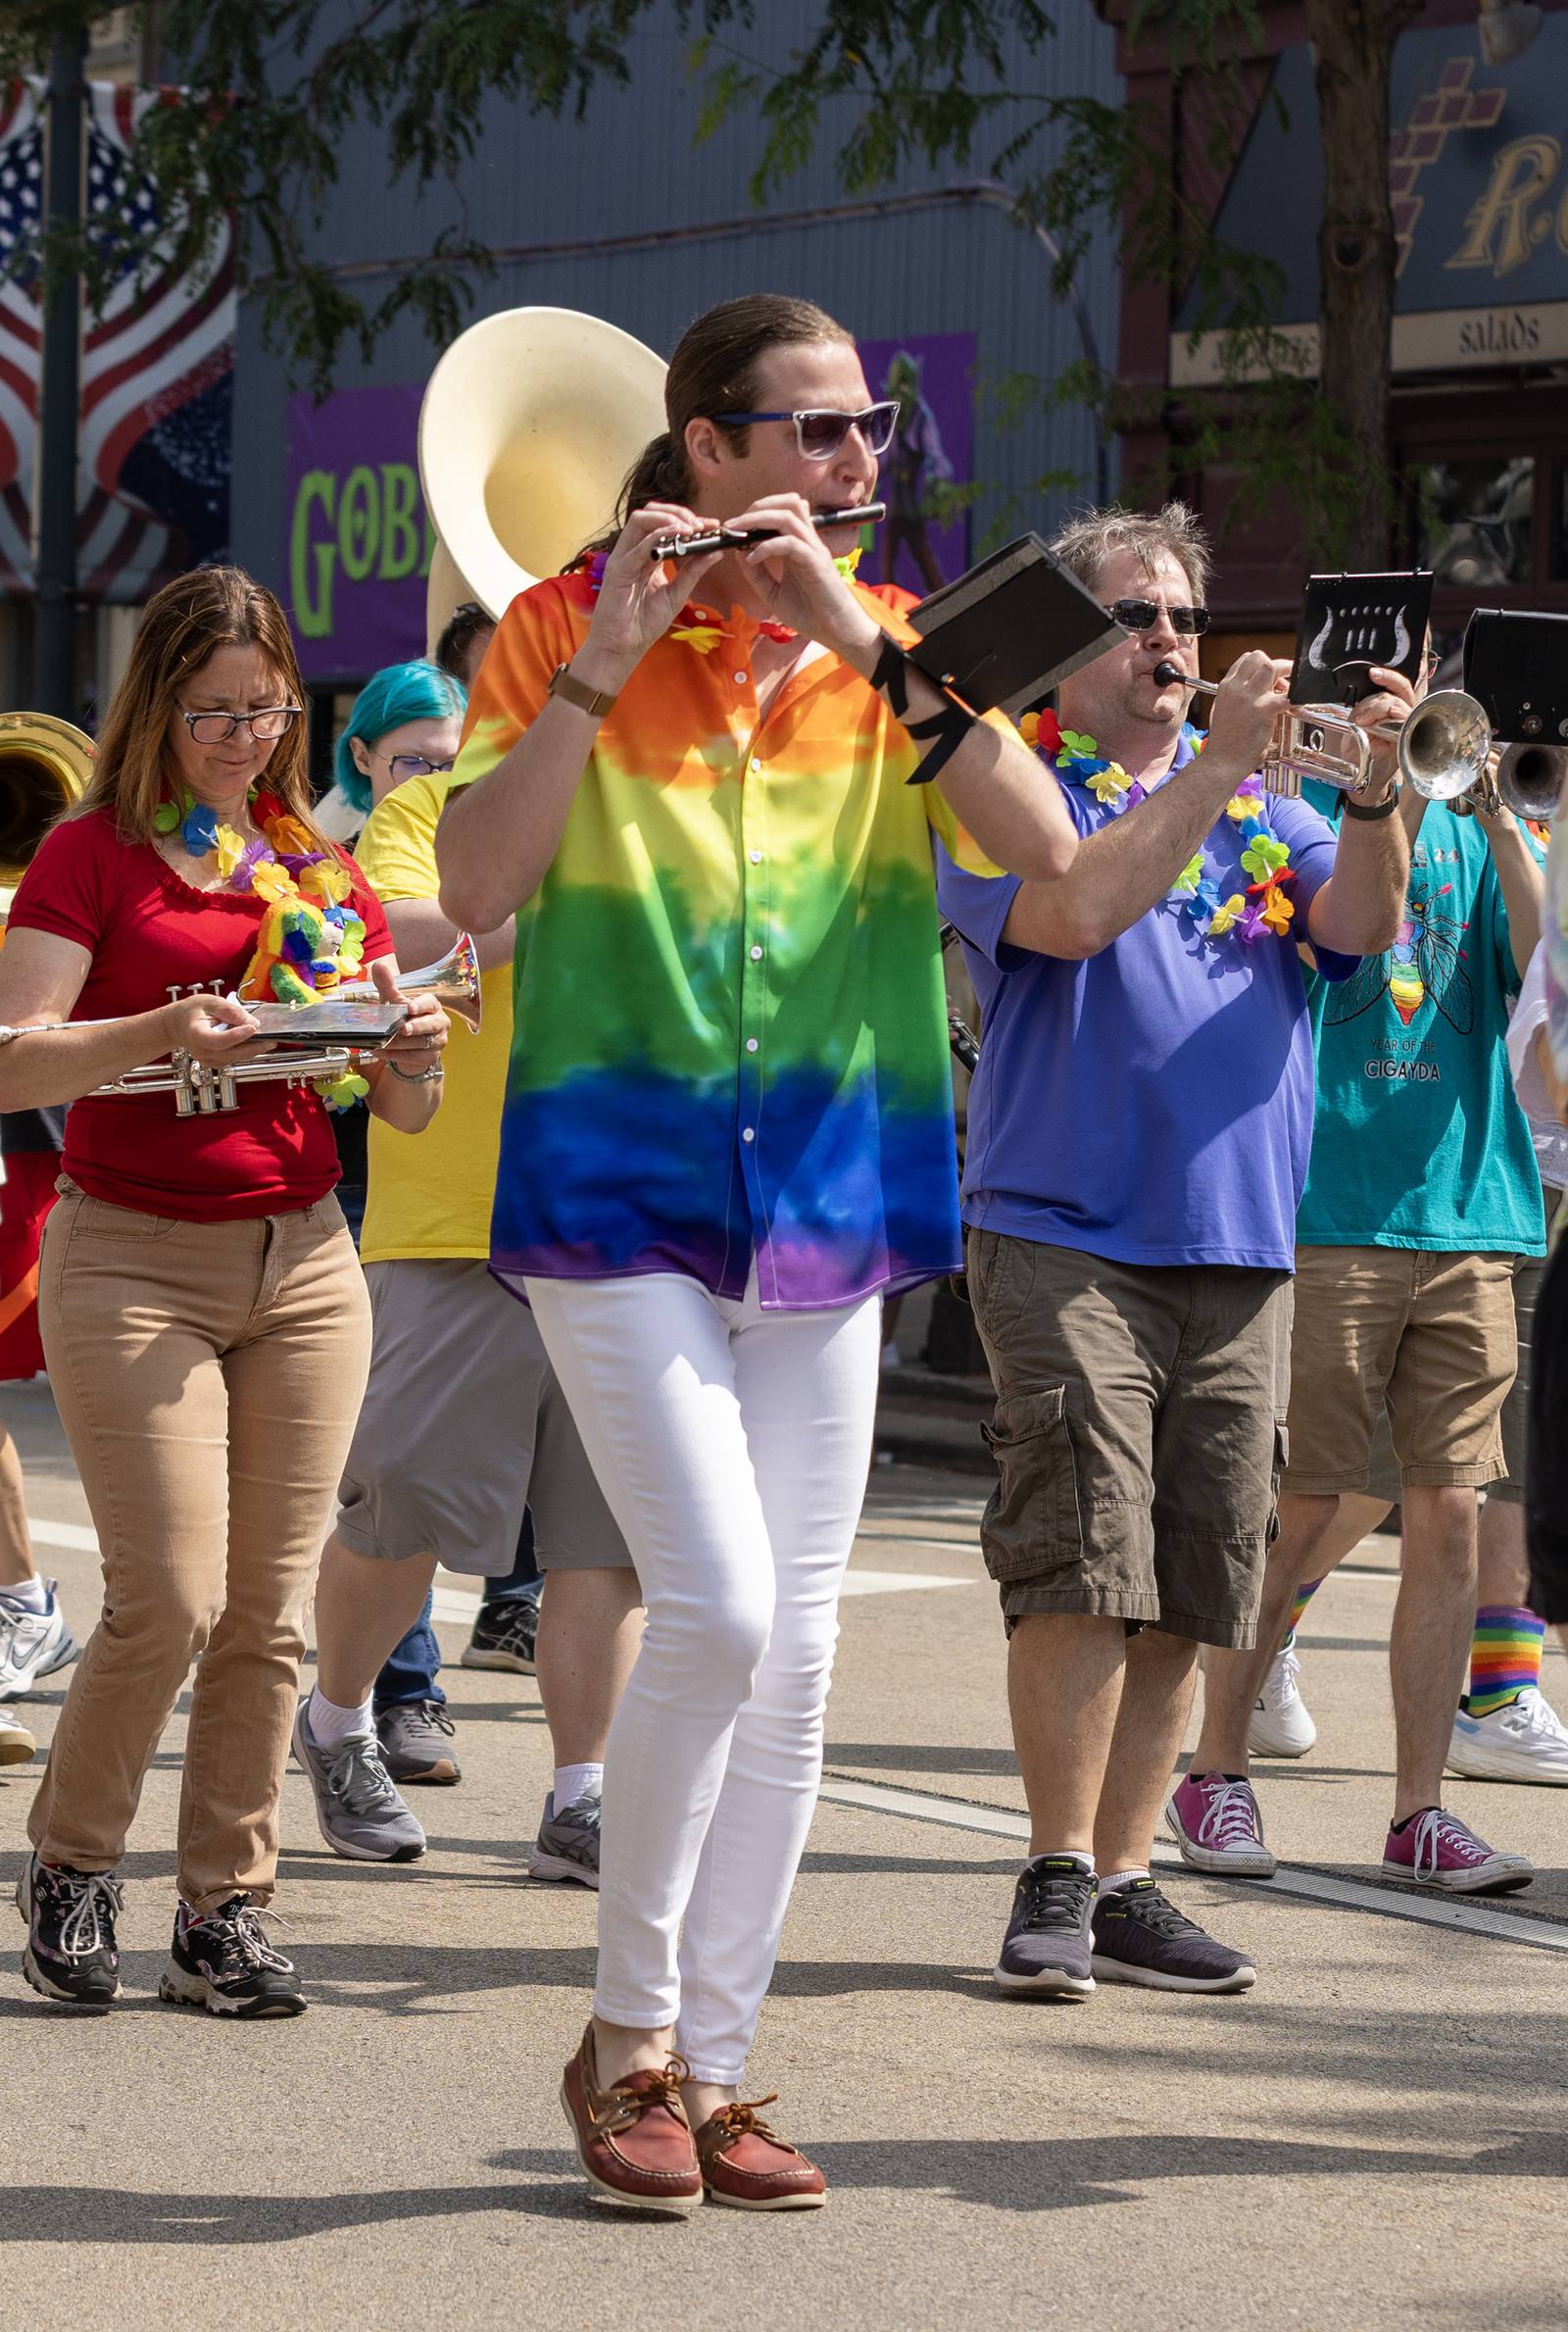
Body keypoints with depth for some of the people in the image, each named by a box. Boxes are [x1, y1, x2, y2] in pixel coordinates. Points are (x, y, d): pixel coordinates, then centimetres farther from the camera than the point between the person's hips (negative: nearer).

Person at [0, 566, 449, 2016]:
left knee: (270, 1611, 1)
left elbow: (404, 1112, 13)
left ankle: (227, 1910, 9)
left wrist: (413, 1053, -10)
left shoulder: (321, 872, 14)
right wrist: (159, 1033, -26)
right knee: (169, 1601, -11)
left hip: (303, 1258, 4)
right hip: (132, 1257, -4)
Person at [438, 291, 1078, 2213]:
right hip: (621, 1182, -4)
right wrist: (607, 658, -18)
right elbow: (477, 889, -12)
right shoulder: (564, 626, -1)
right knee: (718, 1610, -16)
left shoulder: (892, 645, 8)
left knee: (794, 1655, 4)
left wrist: (869, 647, -14)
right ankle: (625, 2036, 3)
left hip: (826, 1195, 4)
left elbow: (1044, 848, -7)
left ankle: (709, 2071, 14)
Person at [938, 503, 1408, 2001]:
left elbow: (1358, 926, 0)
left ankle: (1121, 1881, 10)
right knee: (1084, 1567, -15)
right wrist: (1215, 767, -20)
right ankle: (1057, 1880, -8)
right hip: (1066, 1237, -5)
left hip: (1237, 1251, 5)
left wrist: (1374, 792, -17)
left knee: (1186, 1596, 4)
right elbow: (1077, 912, -18)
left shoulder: (1260, 802, 17)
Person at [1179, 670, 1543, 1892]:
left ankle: (1421, 1812, 8)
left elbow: (1532, 944, -5)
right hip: (1328, 1210, -4)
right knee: (1304, 1511, -1)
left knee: (1448, 1514, 2)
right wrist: (1392, 790, -25)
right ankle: (1216, 1775, 15)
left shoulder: (1473, 827, 13)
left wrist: (1494, 808, -19)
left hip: (1466, 1208, 4)